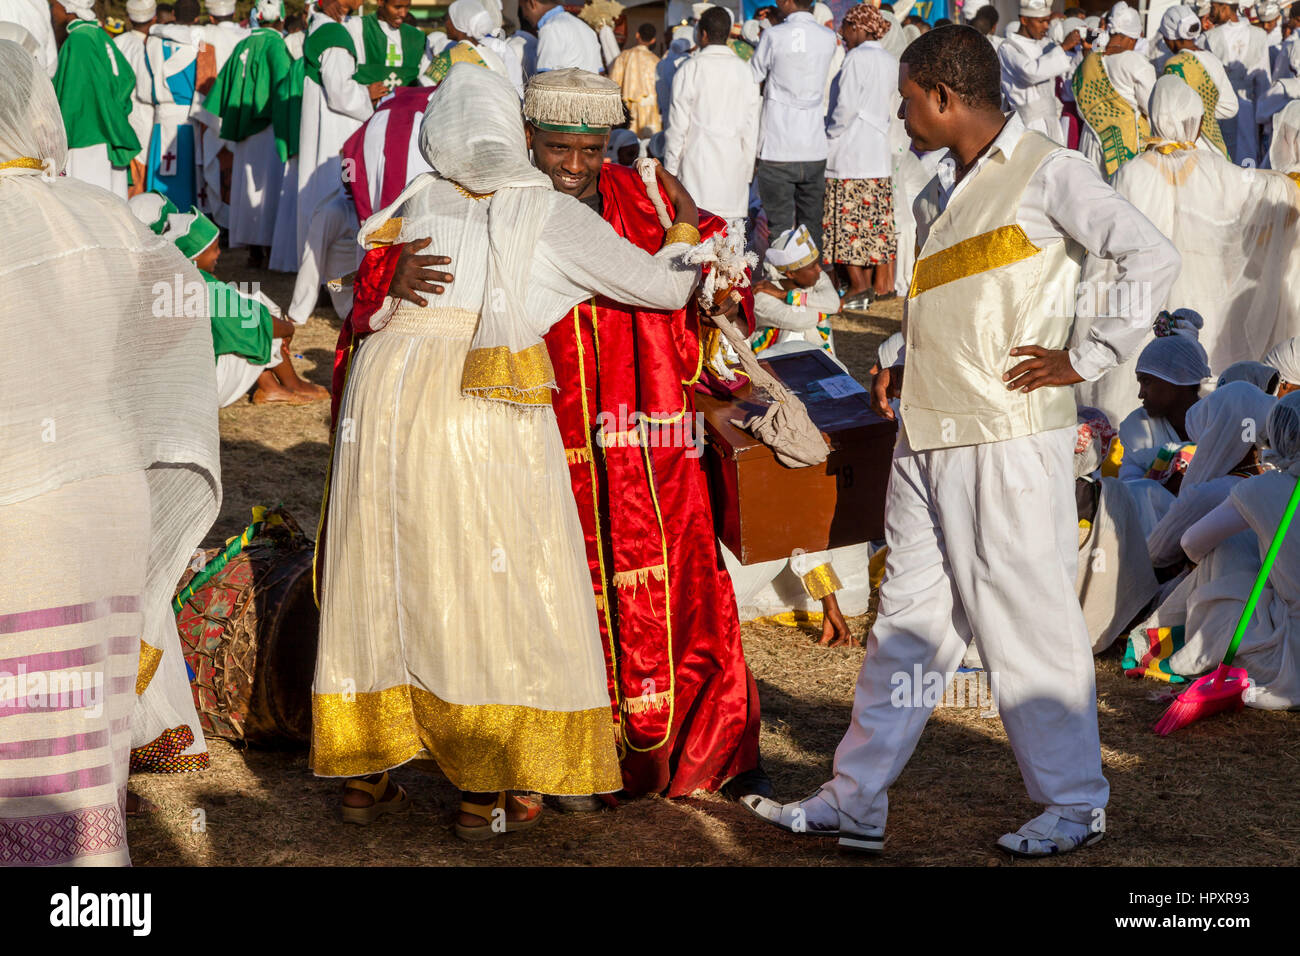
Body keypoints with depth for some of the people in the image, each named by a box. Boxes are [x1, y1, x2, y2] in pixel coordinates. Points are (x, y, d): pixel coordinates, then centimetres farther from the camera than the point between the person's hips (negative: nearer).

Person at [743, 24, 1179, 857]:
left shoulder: (1048, 173, -6)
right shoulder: (940, 195, 18)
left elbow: (1154, 259, -13)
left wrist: (1086, 360, -13)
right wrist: (904, 366, 13)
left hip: (1010, 439, -8)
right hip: (928, 441, 8)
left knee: (1029, 620, -1)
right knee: (909, 620, 10)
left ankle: (1075, 807, 12)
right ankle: (856, 803, 15)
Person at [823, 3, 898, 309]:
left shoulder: (857, 58, -11)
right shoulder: (890, 62, 12)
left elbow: (846, 106, -15)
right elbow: (891, 110, 16)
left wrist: (829, 137, -4)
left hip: (850, 151, -8)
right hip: (880, 152, 8)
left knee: (848, 219, -5)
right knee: (879, 221, 10)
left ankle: (859, 286, -8)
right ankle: (882, 284, 12)